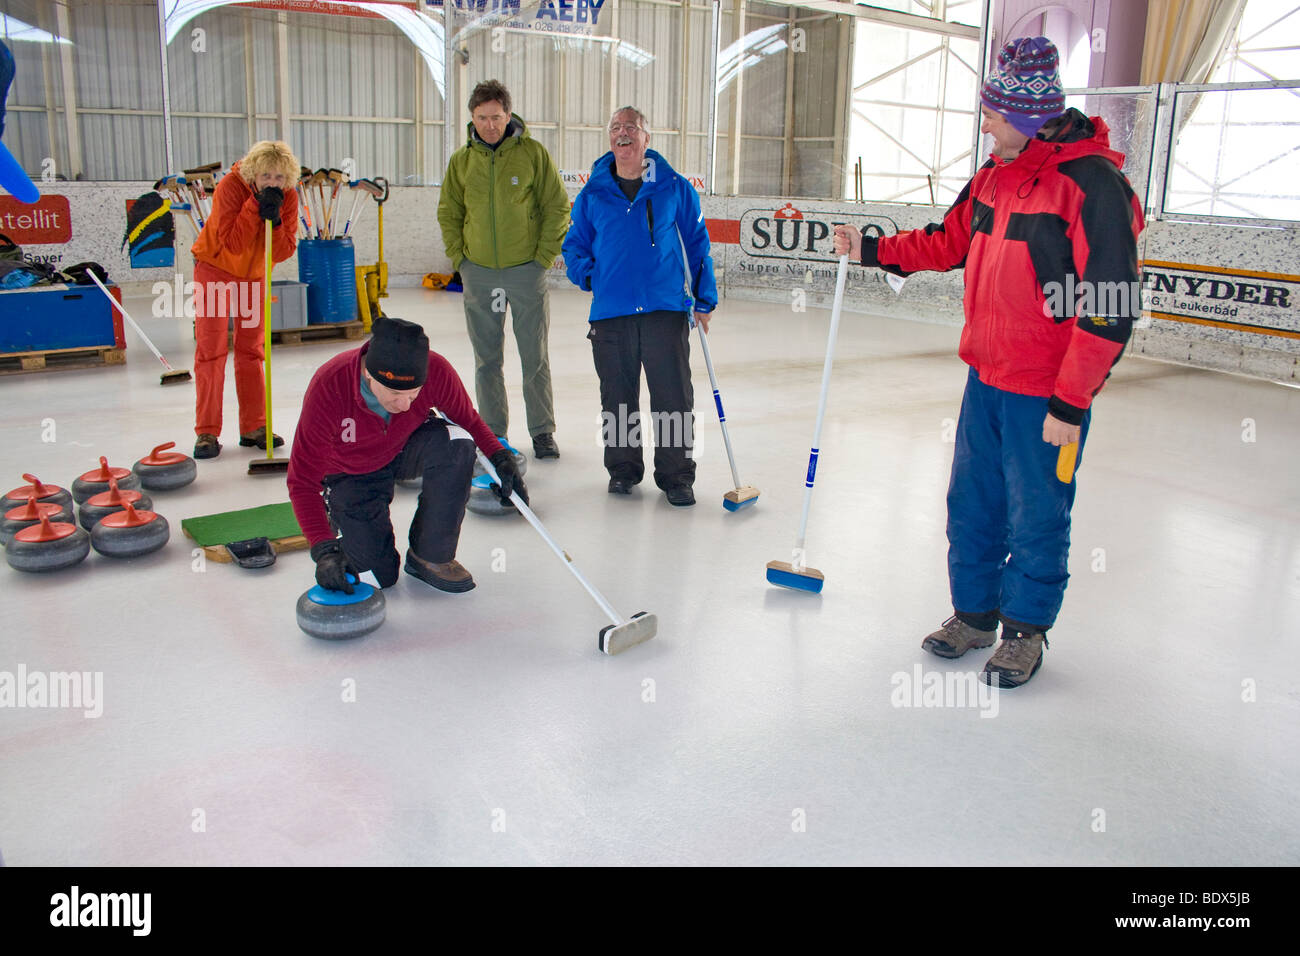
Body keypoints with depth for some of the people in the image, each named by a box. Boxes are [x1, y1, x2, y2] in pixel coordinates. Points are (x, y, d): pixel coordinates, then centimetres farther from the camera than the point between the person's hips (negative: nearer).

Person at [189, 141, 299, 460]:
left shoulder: (288, 197, -12)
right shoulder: (230, 186, -24)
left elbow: (283, 253, -16)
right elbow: (232, 243, -31)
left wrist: (275, 221, -32)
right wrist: (256, 206, -35)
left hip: (254, 274, 4)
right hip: (215, 268, -4)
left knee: (251, 351, 8)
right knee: (211, 351, -7)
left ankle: (254, 428, 15)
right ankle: (207, 433, -4)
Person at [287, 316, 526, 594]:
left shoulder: (437, 371, -29)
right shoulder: (328, 387, -35)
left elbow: (468, 420, -7)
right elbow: (302, 481, -27)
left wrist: (501, 458, -24)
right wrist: (324, 550, -37)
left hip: (407, 448, 2)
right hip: (352, 474, -2)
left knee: (456, 441, -32)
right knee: (379, 576, -13)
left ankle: (431, 556, -15)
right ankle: (341, 521, 21)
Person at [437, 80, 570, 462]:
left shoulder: (533, 153, -3)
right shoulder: (462, 160, 6)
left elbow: (558, 207, 0)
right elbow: (448, 212, 15)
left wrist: (543, 256, -6)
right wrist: (458, 257, 4)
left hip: (526, 272, -3)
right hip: (478, 273, 3)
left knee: (535, 357, 2)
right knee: (487, 359, 8)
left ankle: (543, 431, 13)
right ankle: (493, 433, 18)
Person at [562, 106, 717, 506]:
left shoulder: (675, 188, 5)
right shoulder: (593, 194, 9)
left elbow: (697, 244, 9)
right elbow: (574, 245, 19)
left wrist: (704, 301, 6)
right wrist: (588, 275, 0)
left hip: (666, 308, -2)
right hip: (610, 311, 2)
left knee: (673, 397, -2)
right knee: (617, 396, 9)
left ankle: (676, 476, 10)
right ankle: (623, 468, 25)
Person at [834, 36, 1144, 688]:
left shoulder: (1093, 183, -18)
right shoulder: (996, 175, 7)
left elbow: (1109, 308, -20)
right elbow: (949, 242, 22)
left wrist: (1070, 404, -20)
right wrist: (872, 250, 12)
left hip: (1046, 396, -7)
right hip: (986, 377, 7)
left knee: (1035, 517, 7)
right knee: (972, 504, 15)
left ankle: (1026, 632, 27)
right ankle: (974, 614, 34)